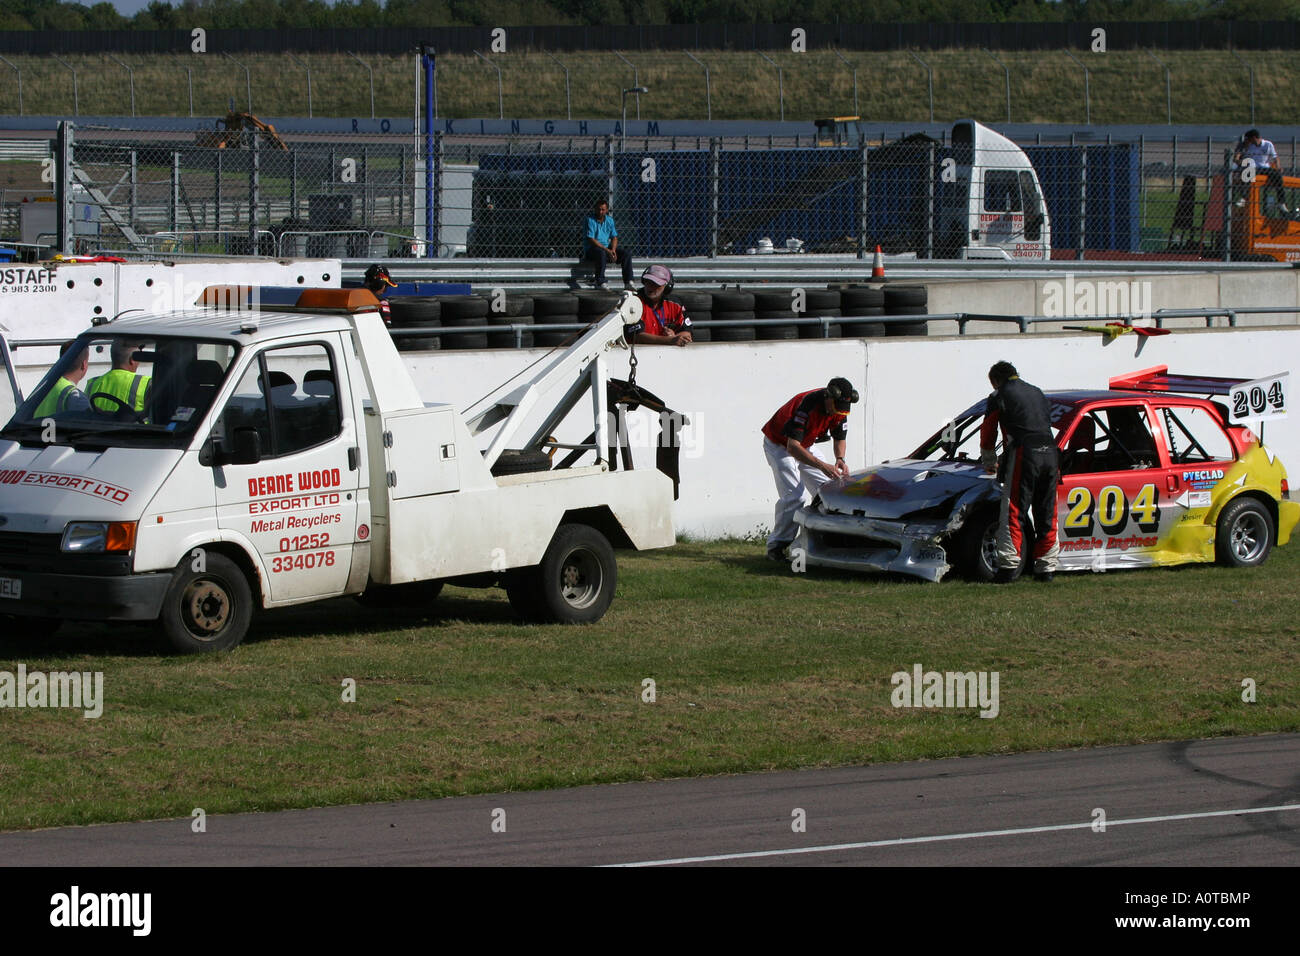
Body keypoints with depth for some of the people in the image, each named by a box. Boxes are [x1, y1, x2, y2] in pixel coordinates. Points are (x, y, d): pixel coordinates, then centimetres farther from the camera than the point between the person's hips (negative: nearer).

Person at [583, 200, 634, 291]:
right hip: (591, 249, -6)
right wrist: (607, 250, -21)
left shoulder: (609, 220, 12)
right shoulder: (590, 220, -7)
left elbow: (614, 237, 11)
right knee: (601, 253, -39)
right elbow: (591, 240, -15)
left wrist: (613, 250, -11)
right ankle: (600, 282, -41)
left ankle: (628, 282, -20)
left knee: (625, 254, -14)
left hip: (607, 248, 6)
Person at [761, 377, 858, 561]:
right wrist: (822, 466, -46)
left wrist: (840, 459, -19)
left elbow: (839, 438, 3)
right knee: (793, 496, -21)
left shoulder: (839, 409, -13)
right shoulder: (808, 404, -36)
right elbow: (793, 447, -39)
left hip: (804, 446, 7)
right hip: (778, 445, -7)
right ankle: (776, 545, -14)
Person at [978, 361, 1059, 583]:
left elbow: (988, 434, 14)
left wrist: (989, 463, 31)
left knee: (1013, 514, -5)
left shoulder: (999, 397, 8)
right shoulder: (1037, 393, 26)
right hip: (1050, 454, 6)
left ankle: (1008, 566, -12)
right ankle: (1046, 568, 11)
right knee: (1047, 515, 10)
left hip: (1024, 456, -6)